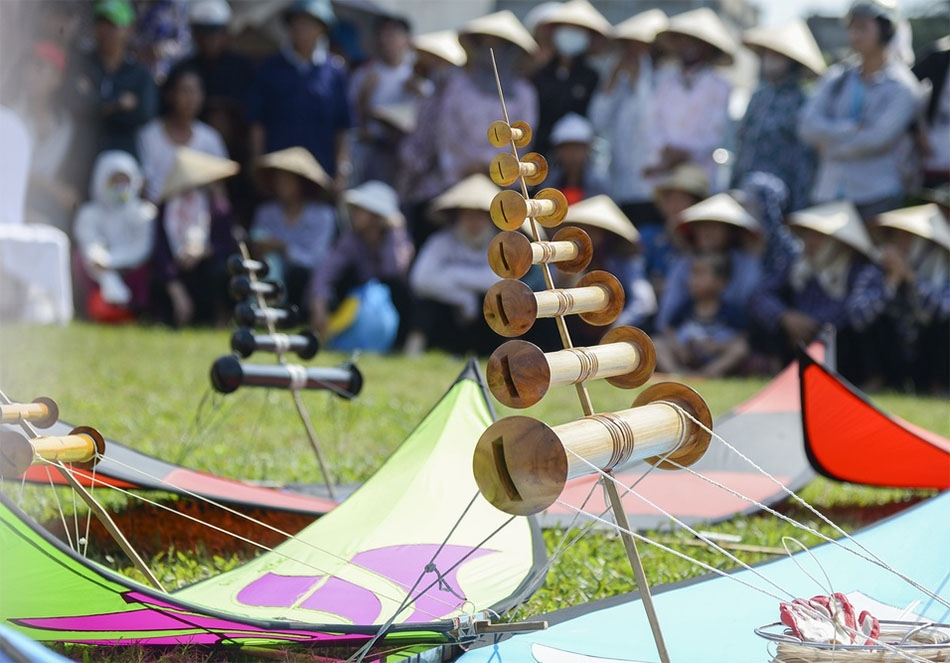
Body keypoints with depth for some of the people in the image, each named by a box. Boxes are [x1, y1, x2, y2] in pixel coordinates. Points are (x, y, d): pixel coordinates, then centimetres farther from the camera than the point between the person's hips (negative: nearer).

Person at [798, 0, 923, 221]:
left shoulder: (901, 85, 0)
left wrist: (831, 146, -2)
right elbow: (808, 125, 2)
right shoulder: (837, 77, 14)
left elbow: (879, 138, -12)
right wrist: (853, 129, -11)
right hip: (829, 193, 4)